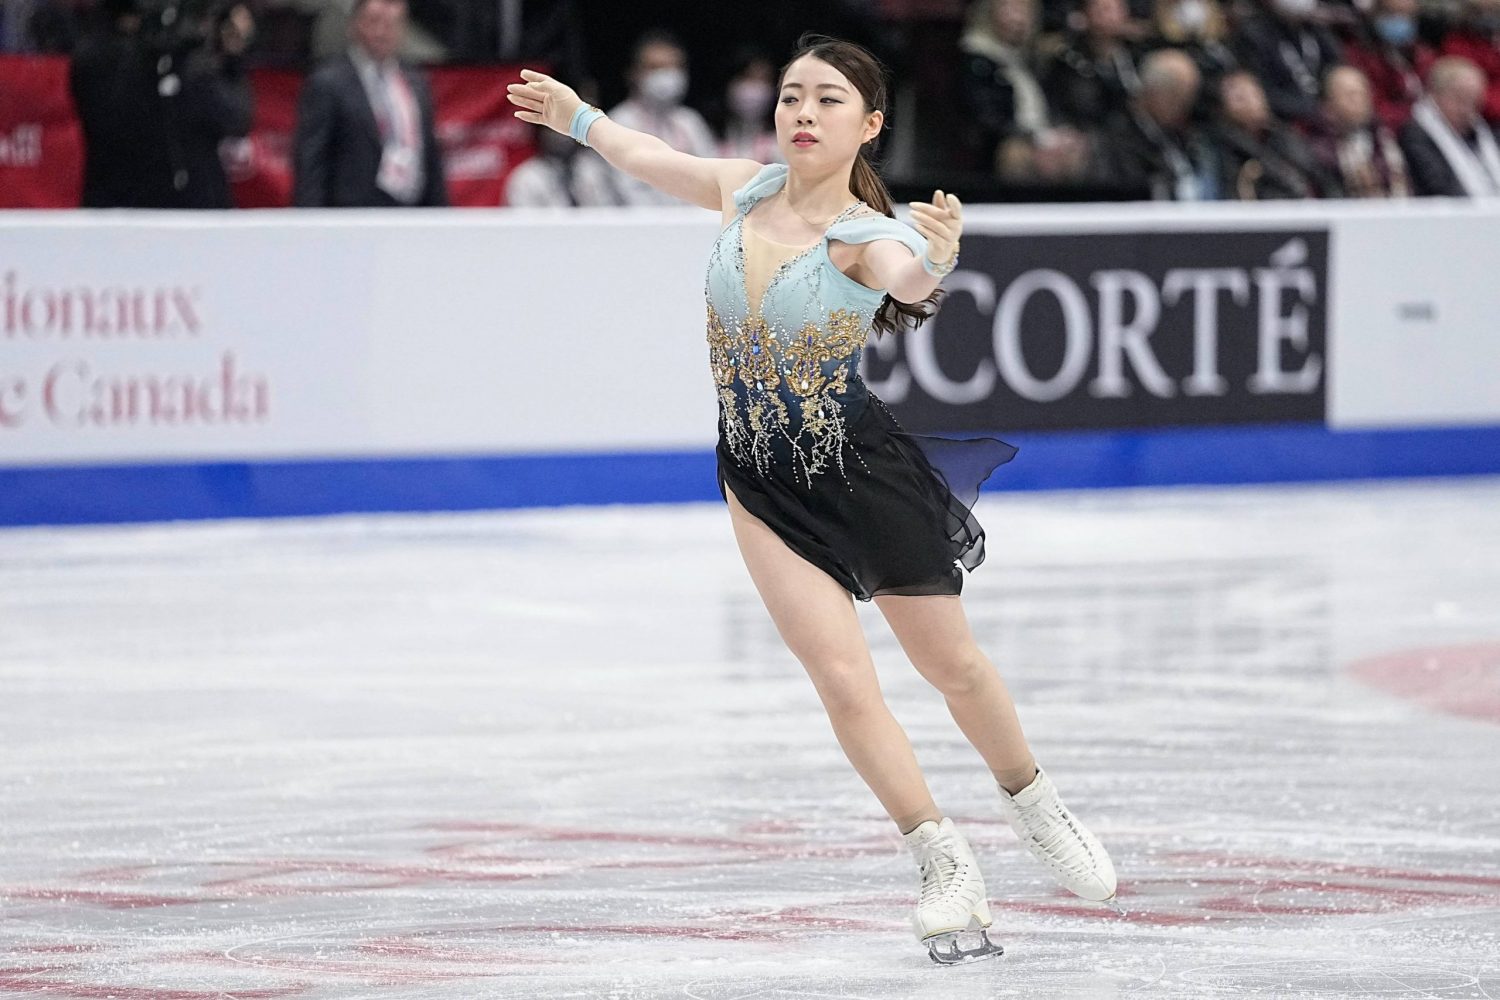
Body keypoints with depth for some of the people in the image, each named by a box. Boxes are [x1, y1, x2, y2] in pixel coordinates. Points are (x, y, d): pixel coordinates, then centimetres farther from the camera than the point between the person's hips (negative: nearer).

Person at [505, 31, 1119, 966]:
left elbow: (906, 278, -46)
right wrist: (575, 115, 29)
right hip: (763, 479, 3)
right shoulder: (744, 189, -6)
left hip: (866, 467, -3)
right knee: (844, 680, -9)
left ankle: (1035, 802, 38)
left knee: (952, 663, 10)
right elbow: (650, 155, 15)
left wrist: (935, 258, -68)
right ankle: (949, 870, 0)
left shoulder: (869, 237, -21)